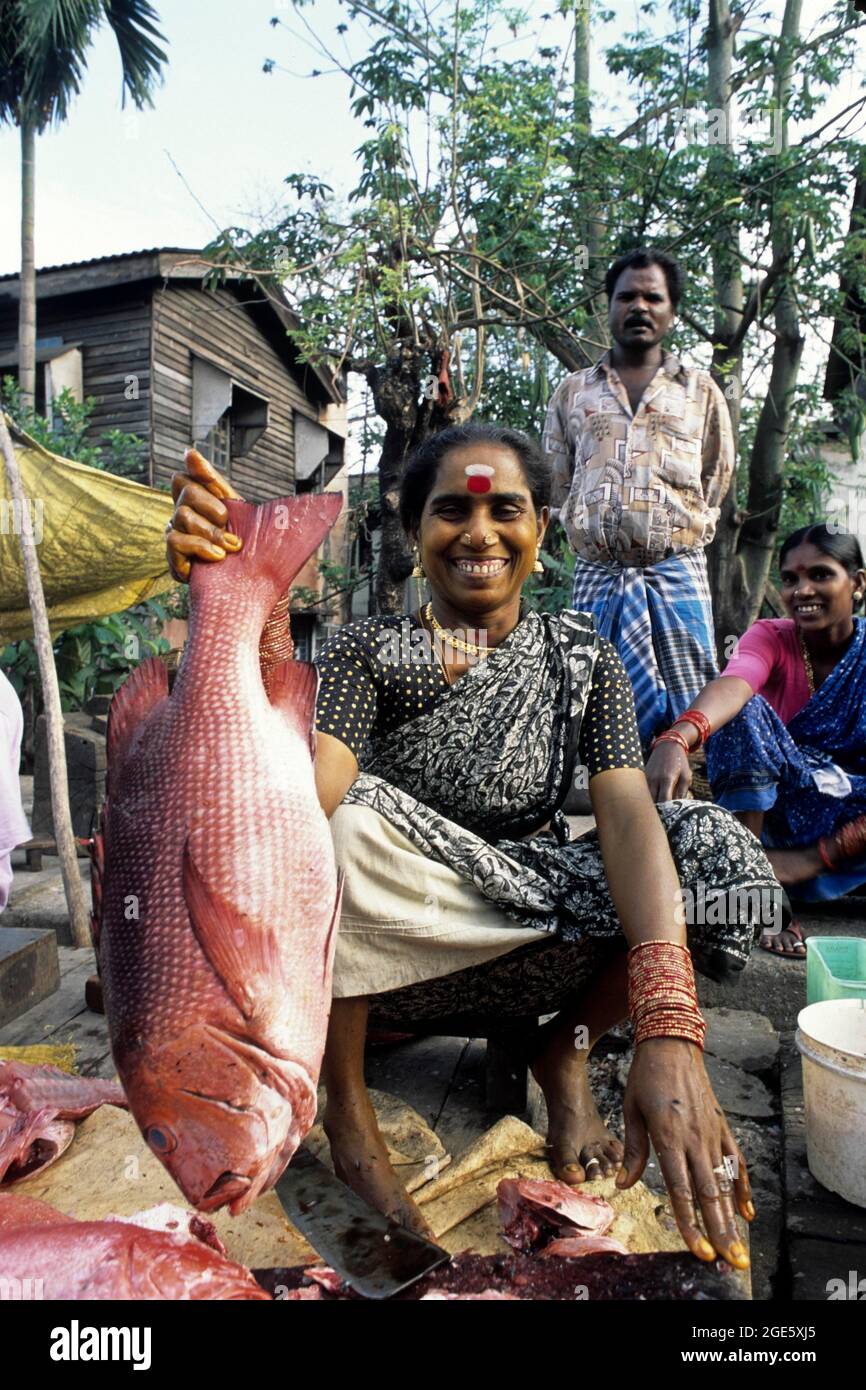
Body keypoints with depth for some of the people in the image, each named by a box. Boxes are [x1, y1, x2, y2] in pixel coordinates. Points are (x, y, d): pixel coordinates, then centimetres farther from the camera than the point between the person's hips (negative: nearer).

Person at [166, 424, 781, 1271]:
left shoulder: (581, 656, -1)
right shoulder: (368, 651, -7)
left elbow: (627, 814, -18)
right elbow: (305, 790, -27)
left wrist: (667, 1030, -33)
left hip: (533, 935, 2)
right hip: (375, 943, -1)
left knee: (717, 850, -20)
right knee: (349, 820, -33)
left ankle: (564, 1055, 3)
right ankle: (347, 1108, -11)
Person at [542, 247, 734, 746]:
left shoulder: (701, 391, 14)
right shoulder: (572, 393, 15)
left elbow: (717, 482, 17)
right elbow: (557, 484, 18)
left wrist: (680, 532, 11)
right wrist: (591, 531, 11)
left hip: (677, 574, -1)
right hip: (597, 575, 1)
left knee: (692, 714, -3)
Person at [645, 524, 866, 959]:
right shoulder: (771, 637, -7)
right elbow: (732, 685, -33)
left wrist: (816, 858, -30)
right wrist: (676, 739, -55)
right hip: (774, 805, 0)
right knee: (746, 711, -28)